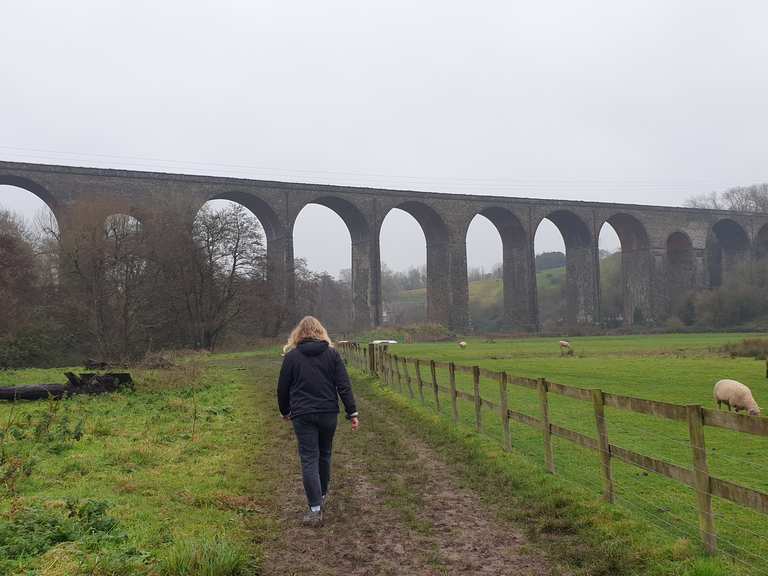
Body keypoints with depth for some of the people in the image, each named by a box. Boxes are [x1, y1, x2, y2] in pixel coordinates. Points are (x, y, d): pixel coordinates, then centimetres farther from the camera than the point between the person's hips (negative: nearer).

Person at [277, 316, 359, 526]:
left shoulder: (291, 356, 0)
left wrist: (285, 411, 20)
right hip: (328, 414, 2)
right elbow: (344, 386, -3)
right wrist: (352, 412, 0)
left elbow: (283, 388, 5)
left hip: (303, 415, -2)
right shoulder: (332, 353, 2)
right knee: (324, 455, 20)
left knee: (309, 460, -2)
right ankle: (322, 496, 36)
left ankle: (315, 510, -8)